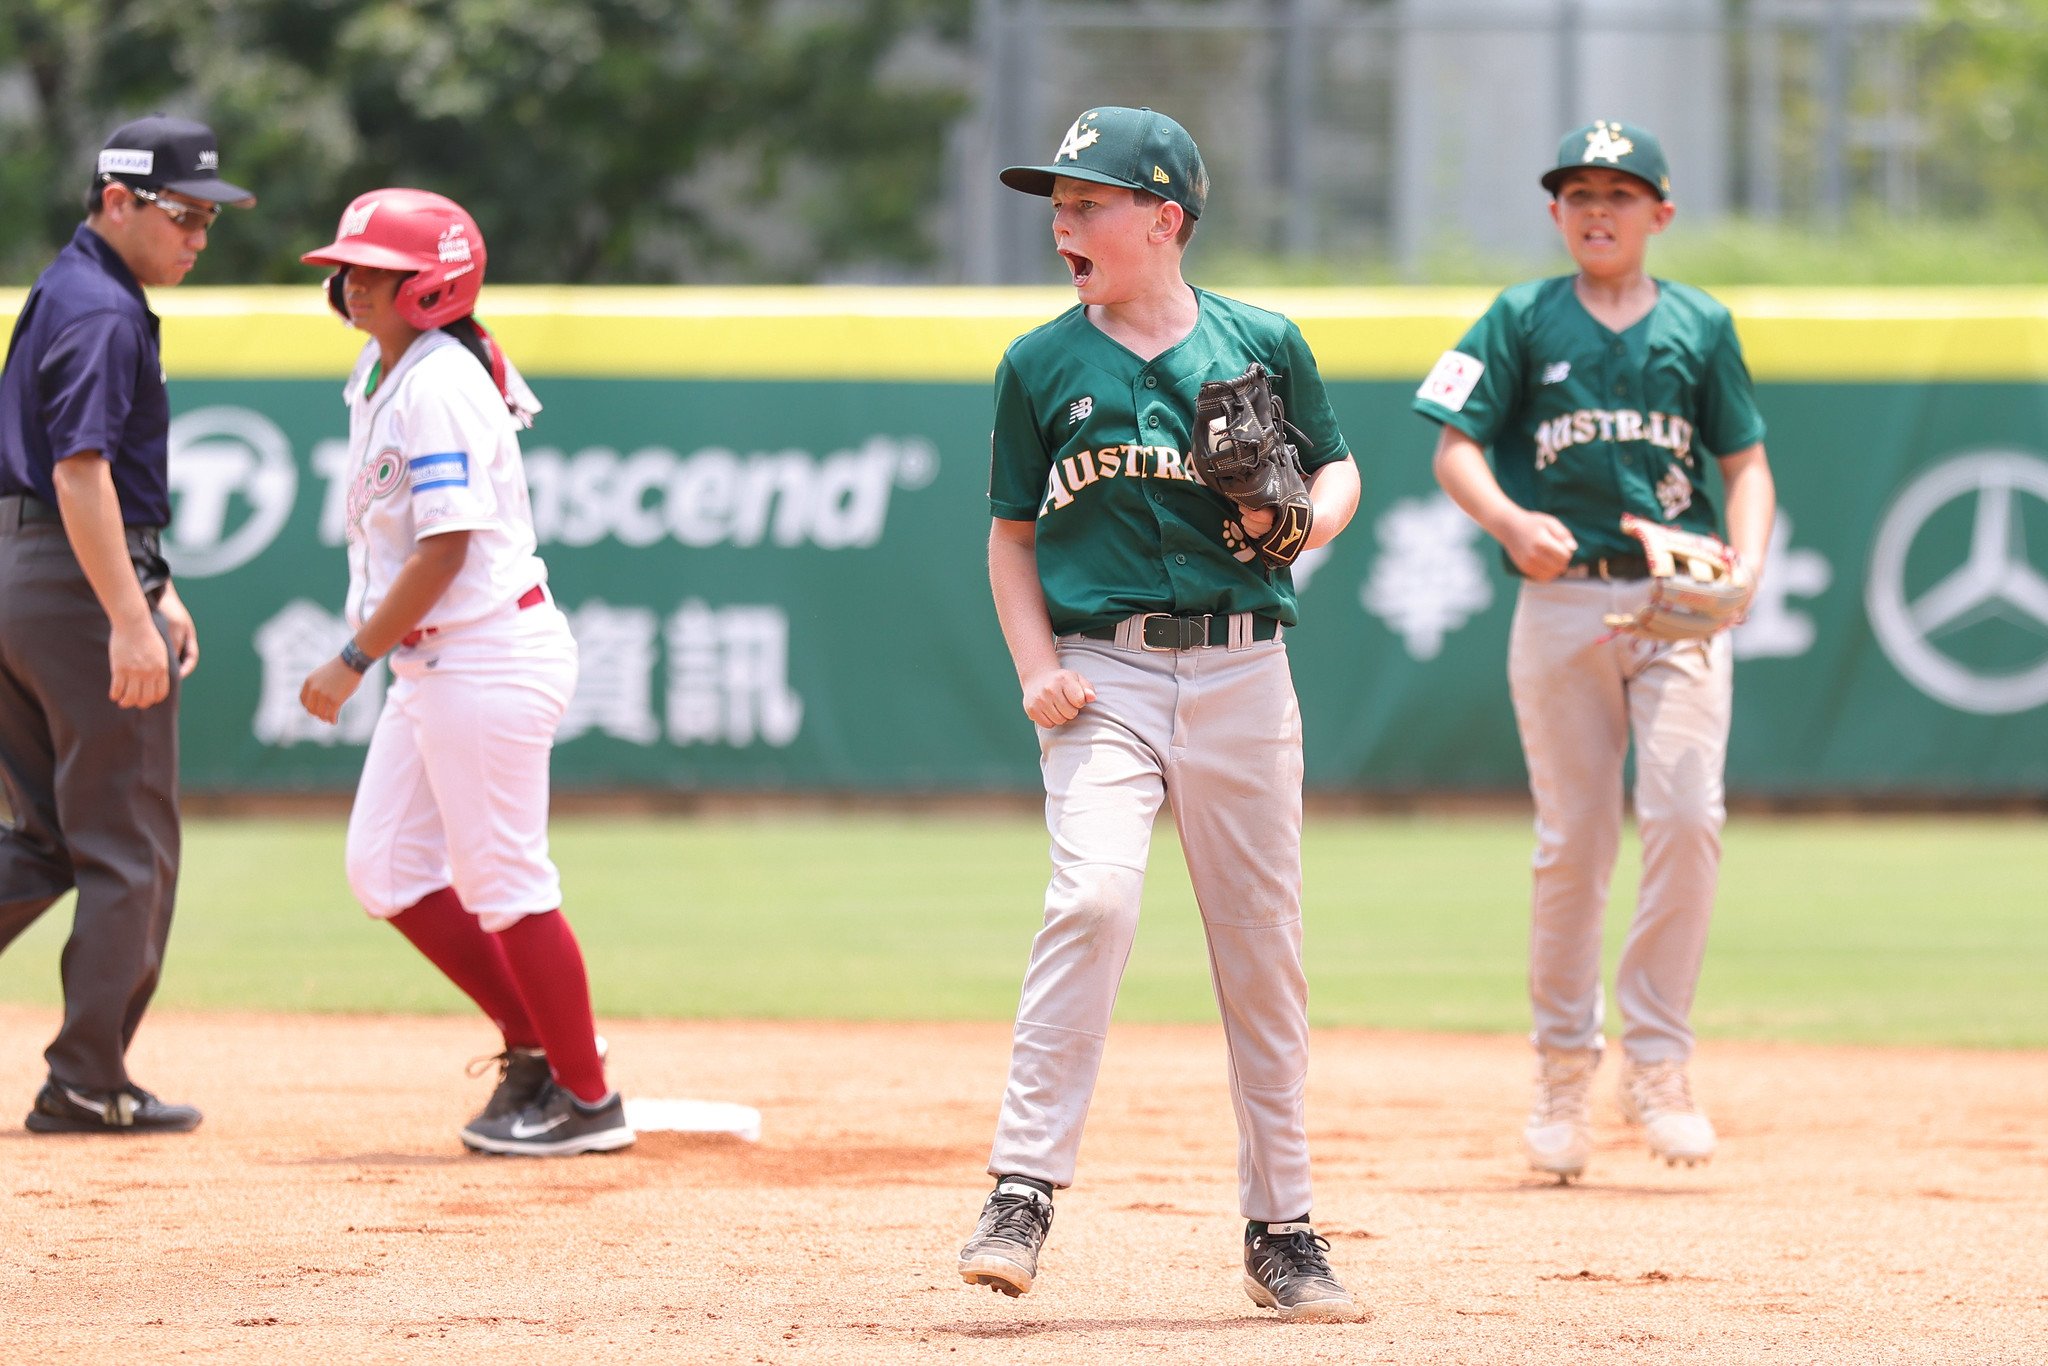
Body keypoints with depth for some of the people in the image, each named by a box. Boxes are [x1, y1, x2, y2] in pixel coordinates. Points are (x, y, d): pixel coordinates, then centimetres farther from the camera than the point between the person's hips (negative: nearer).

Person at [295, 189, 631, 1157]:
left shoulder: (441, 387, -18)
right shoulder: (379, 376, 12)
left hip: (488, 653, -10)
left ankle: (587, 1099, 7)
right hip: (426, 662, 10)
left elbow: (447, 548, -21)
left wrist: (353, 661, -18)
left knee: (503, 880, -4)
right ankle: (536, 1046, 21)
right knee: (385, 869, 9)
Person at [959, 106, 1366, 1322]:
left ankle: (1283, 1230, 17)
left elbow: (1338, 469, 15)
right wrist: (1037, 666, -5)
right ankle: (1025, 1191, -20)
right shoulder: (1041, 366, 4)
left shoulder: (1263, 345, 4)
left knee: (1263, 946, 6)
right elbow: (1012, 535, 9)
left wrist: (1308, 517, -8)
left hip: (1243, 670, 1)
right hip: (1106, 674, -1)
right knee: (1095, 898, -23)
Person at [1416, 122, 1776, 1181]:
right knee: (1572, 844, 0)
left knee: (1687, 820, -14)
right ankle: (1562, 1074, 12)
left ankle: (1657, 1062, -5)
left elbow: (1746, 462, 11)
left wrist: (1747, 561, -8)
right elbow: (1456, 450, 3)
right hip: (1562, 605, 0)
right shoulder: (1522, 320, 7)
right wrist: (1511, 519, -18)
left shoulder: (1700, 326, 11)